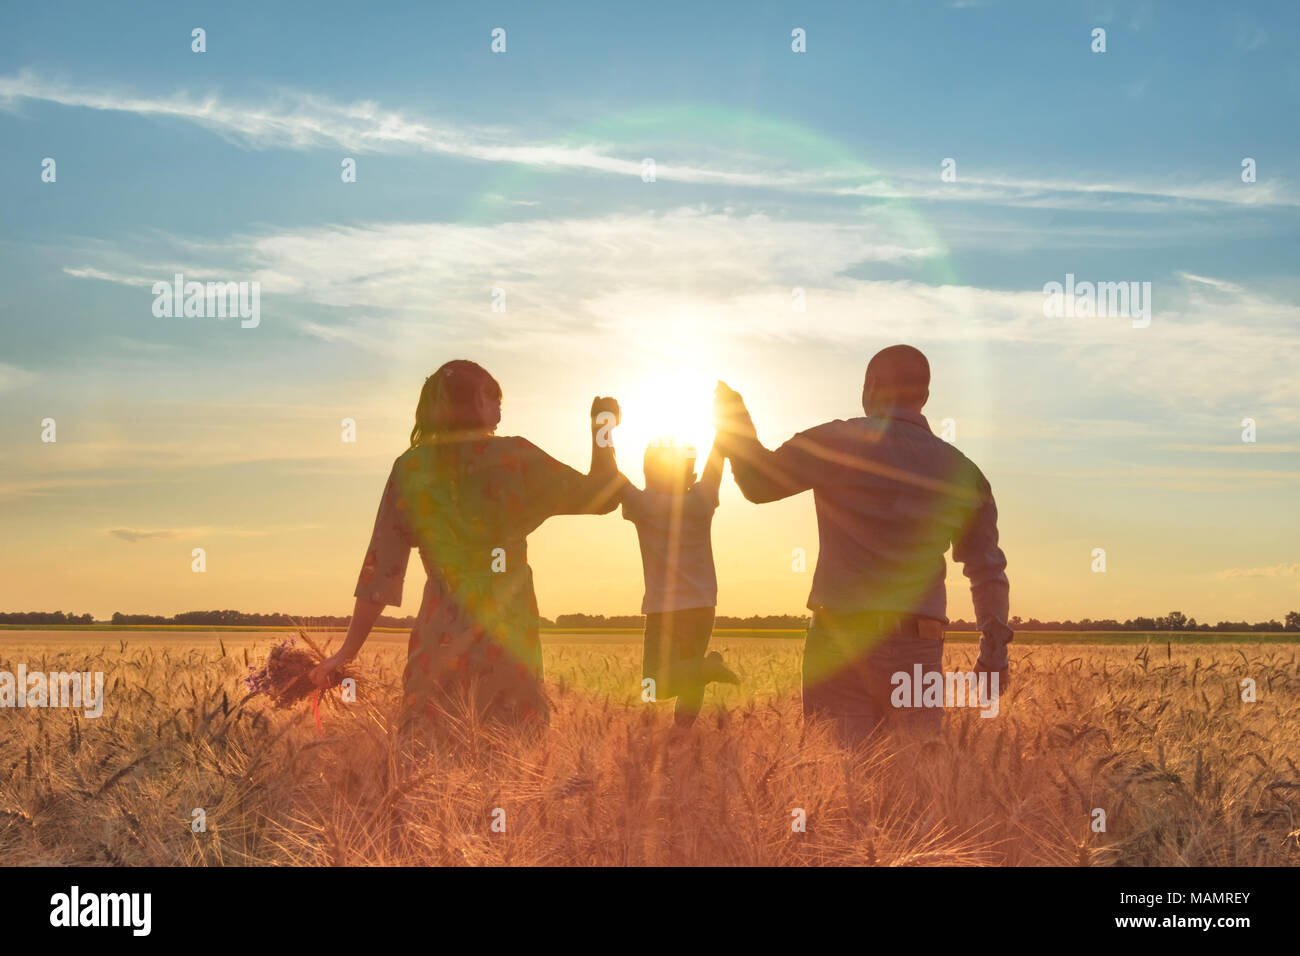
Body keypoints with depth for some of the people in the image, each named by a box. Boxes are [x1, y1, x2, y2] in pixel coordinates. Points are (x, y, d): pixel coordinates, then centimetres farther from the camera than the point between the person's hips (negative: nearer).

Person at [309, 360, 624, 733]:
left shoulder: (409, 469, 4)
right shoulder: (512, 457, -3)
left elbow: (381, 568, 4)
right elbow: (601, 495, 4)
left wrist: (347, 653, 9)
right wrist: (603, 429, 19)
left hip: (438, 640, 2)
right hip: (507, 639, -2)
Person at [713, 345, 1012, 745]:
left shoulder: (840, 442, -1)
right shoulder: (963, 471, 11)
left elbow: (760, 481, 8)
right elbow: (988, 569, 14)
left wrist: (733, 419, 24)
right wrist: (994, 648, 23)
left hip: (839, 640, -3)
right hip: (917, 649, 3)